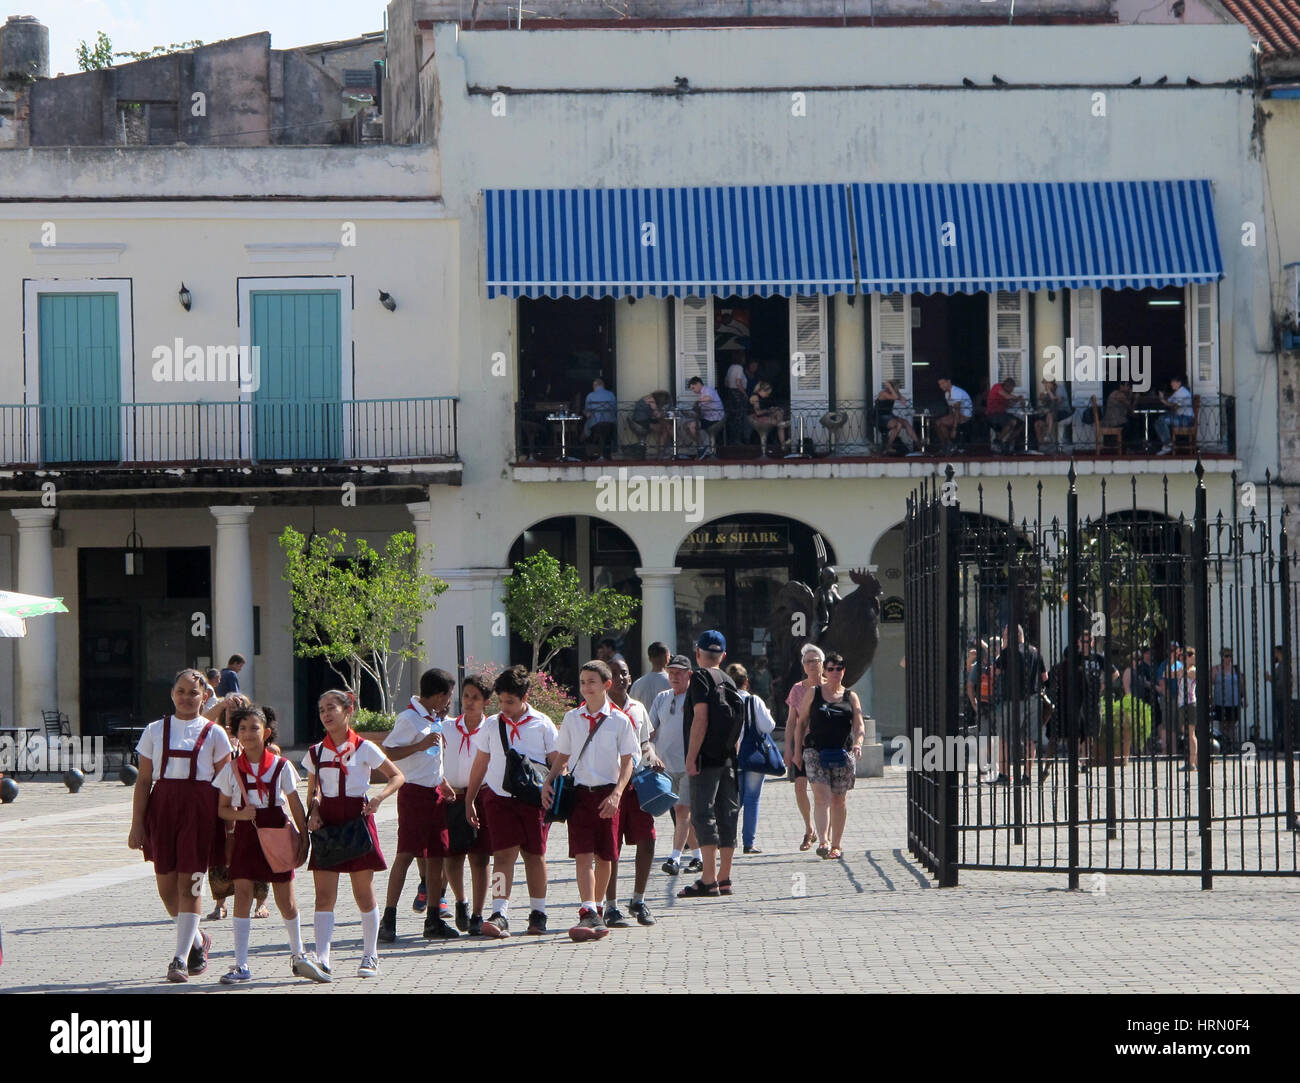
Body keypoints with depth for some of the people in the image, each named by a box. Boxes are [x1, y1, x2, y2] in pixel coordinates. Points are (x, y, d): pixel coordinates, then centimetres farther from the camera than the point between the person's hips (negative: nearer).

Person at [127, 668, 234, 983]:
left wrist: (229, 825, -1)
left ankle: (181, 958, -2)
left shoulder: (214, 733, 4)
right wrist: (136, 824, 3)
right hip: (162, 807, 3)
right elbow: (143, 780, 8)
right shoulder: (155, 730, 9)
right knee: (166, 888, 6)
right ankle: (198, 941, 29)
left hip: (199, 810, -3)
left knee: (188, 885, -6)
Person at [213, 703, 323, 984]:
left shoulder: (281, 766, 0)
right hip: (246, 834, 0)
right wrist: (240, 814, -15)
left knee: (286, 900, 6)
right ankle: (241, 966, -6)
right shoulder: (232, 769, 2)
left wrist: (303, 838, 2)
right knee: (242, 895, -8)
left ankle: (298, 956, 27)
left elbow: (296, 806, 5)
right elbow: (222, 808, 5)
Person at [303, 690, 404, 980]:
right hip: (327, 823, 2)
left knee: (364, 894, 4)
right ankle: (322, 959, -10)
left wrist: (379, 797, -14)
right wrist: (313, 812, -5)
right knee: (324, 895, -6)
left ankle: (370, 956, 16)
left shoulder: (364, 749, -1)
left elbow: (398, 776, 4)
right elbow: (313, 792, 15)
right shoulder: (316, 752, 8)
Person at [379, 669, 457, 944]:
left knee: (436, 855, 7)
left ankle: (433, 921, 11)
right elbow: (387, 753, -18)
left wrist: (443, 784, 22)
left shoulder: (434, 719, 16)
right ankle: (388, 919, -14)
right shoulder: (409, 719, -12)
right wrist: (420, 745, -23)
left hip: (435, 794, 9)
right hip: (414, 793, -9)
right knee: (406, 854, -13)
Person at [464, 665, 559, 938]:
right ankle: (499, 916, -18)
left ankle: (538, 915, 18)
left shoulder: (542, 725, 2)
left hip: (533, 799, -1)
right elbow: (480, 765, 14)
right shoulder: (490, 726, 7)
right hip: (499, 798, 1)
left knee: (535, 855, 7)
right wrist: (469, 801, 14)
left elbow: (556, 763, 6)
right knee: (504, 854, -11)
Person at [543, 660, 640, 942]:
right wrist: (549, 781, -1)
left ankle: (596, 910, 23)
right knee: (583, 855, -10)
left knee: (604, 857, 7)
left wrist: (616, 794, -14)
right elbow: (562, 756, 16)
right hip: (579, 792, 1)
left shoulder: (619, 720, -1)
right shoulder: (572, 718, 8)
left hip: (607, 794, -1)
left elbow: (627, 762, -1)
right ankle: (588, 915, -19)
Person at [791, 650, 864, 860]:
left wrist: (857, 743, -19)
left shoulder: (851, 697, 10)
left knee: (839, 799, 7)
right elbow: (801, 722, 12)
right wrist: (797, 750, 6)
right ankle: (823, 842, -25)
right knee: (821, 795, -15)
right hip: (816, 752, -2)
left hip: (843, 754, 2)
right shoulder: (814, 694, 7)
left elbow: (859, 726, 2)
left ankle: (837, 845, 17)